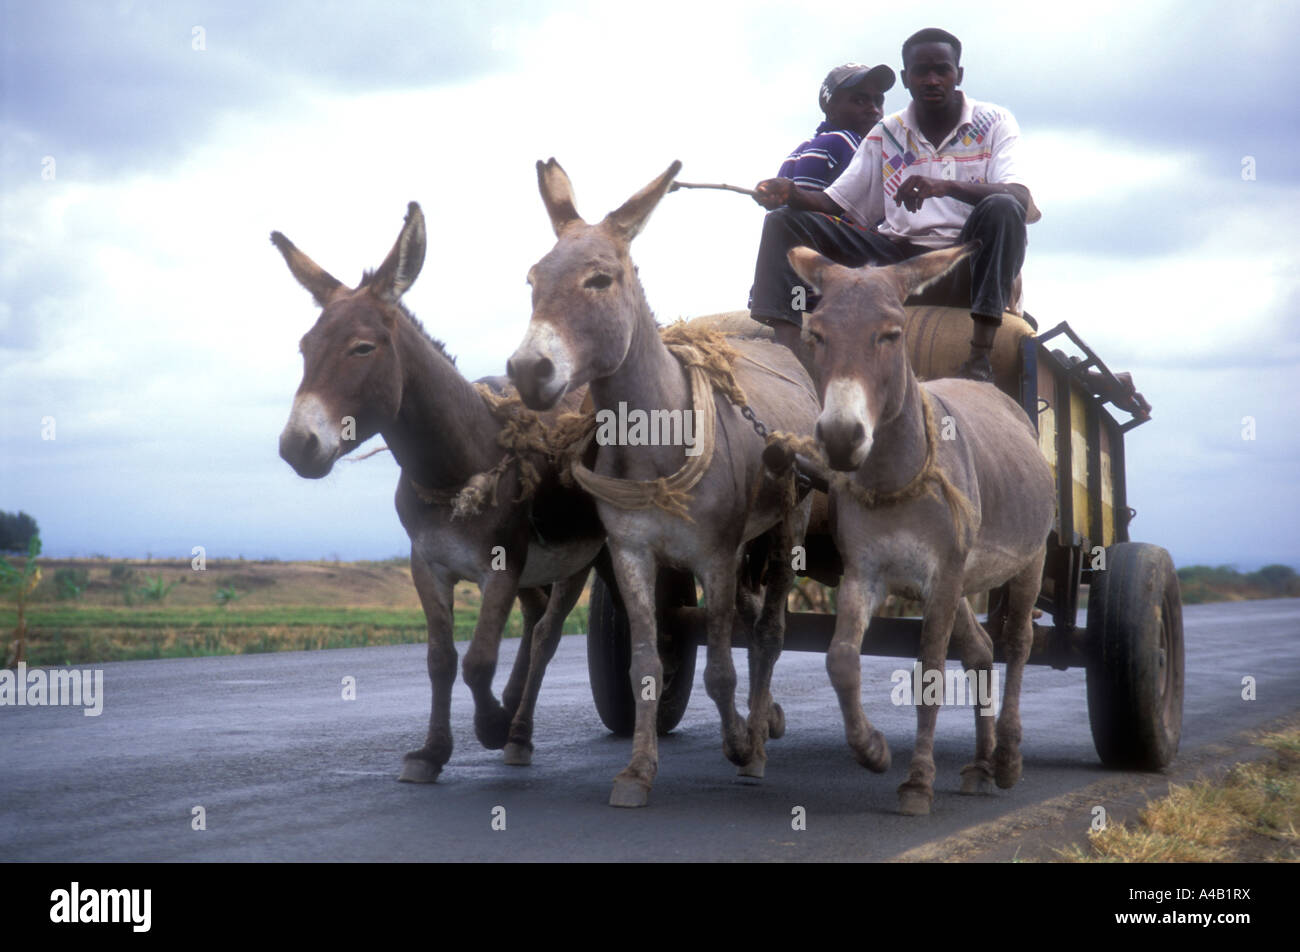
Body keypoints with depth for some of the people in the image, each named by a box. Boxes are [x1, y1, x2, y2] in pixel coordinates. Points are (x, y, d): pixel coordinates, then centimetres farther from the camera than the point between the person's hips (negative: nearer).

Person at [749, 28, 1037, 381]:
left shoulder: (994, 122, 2)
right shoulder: (886, 135, 12)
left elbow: (1020, 197, -14)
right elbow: (838, 201, 11)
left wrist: (947, 187, -32)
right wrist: (790, 194, -12)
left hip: (968, 258, -3)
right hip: (898, 253, 3)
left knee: (1001, 209, -35)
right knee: (785, 222, -8)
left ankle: (980, 358, -39)